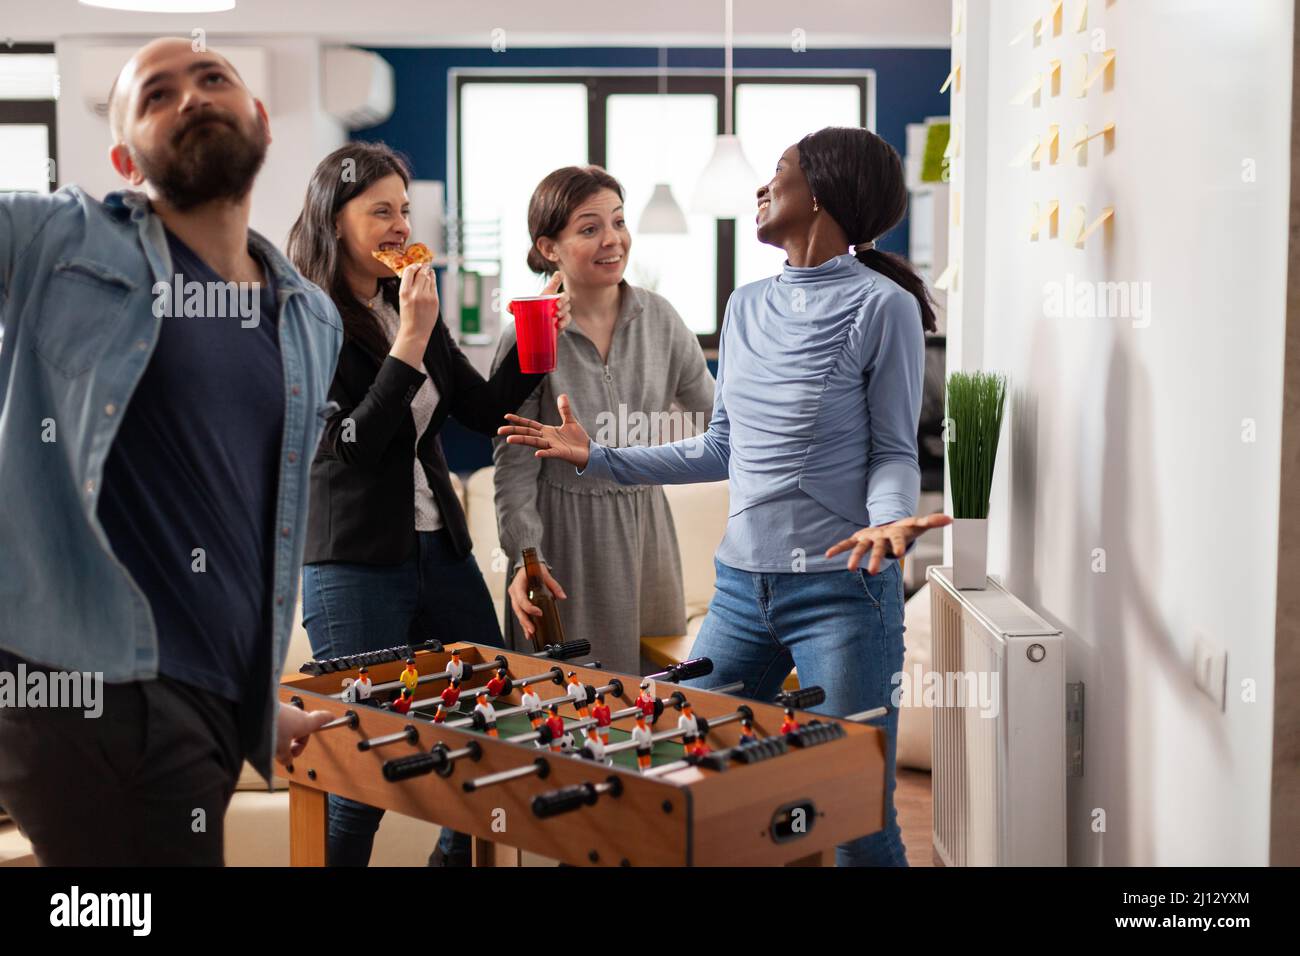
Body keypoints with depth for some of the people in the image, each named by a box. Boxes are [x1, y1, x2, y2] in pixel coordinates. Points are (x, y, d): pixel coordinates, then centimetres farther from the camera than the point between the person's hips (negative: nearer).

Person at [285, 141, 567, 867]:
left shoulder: (411, 307, 10)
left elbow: (485, 411, 10)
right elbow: (352, 443, -18)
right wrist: (410, 342, -23)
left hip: (443, 552, 7)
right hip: (356, 567, -6)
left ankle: (456, 856, 28)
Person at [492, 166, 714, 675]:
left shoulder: (659, 317, 1)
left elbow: (711, 409, 12)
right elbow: (515, 466, -8)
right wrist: (525, 558, -17)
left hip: (646, 525, 4)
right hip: (567, 535, -4)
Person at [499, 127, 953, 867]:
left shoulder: (882, 306, -6)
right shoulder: (748, 307, 13)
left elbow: (893, 452, -4)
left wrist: (888, 520, -25)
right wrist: (596, 458, 18)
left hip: (841, 590, -6)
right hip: (741, 585, 7)